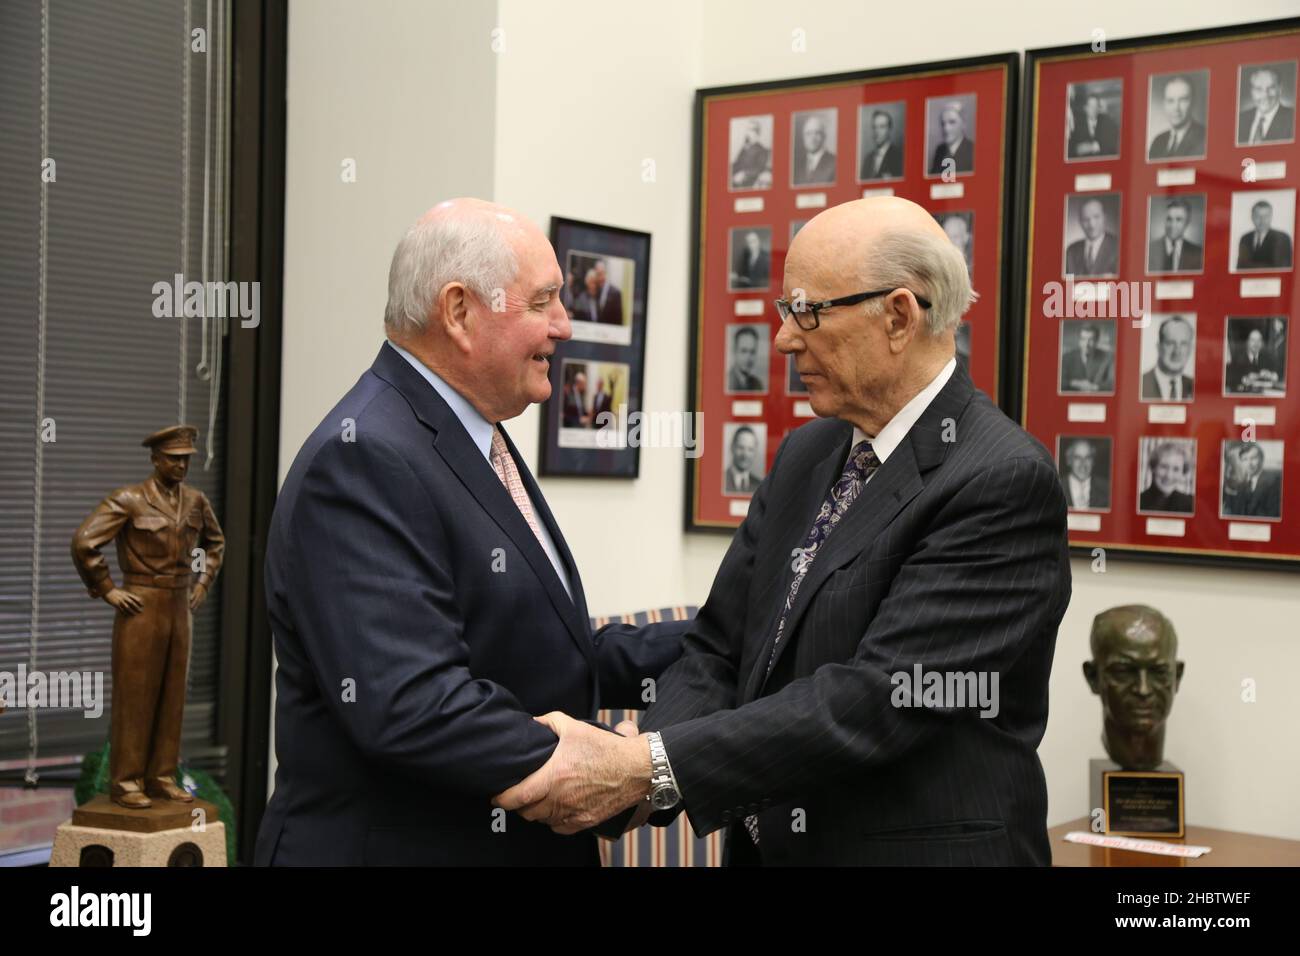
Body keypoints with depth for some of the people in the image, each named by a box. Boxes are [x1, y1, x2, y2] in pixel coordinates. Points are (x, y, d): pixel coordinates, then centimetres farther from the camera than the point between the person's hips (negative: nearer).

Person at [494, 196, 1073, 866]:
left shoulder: (1005, 483, -19)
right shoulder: (806, 454, 6)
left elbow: (877, 699, -26)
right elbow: (720, 648, 3)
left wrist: (648, 768, -28)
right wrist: (635, 756, -16)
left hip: (923, 846, -6)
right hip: (764, 844, 6)